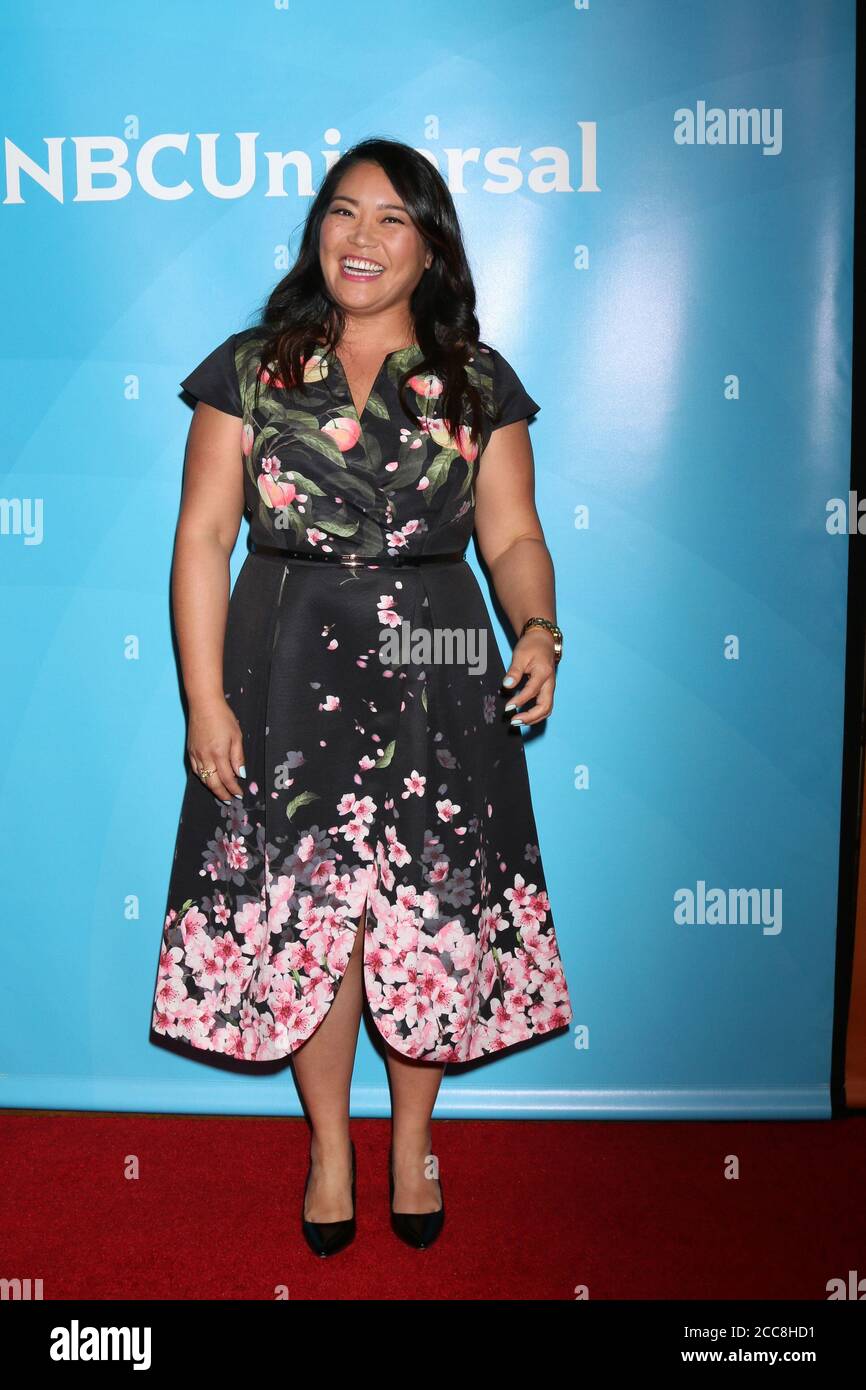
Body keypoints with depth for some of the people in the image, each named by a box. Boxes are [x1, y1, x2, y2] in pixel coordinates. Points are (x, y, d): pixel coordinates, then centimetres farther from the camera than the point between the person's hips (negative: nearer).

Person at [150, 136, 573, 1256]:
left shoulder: (477, 381, 8)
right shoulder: (252, 368, 5)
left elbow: (513, 536, 5)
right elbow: (202, 535, 1)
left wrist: (538, 631, -16)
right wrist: (205, 699, -7)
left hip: (437, 683, 1)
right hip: (290, 677, 0)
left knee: (430, 918, 4)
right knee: (303, 916, 3)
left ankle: (412, 1135, 30)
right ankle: (329, 1140, 27)